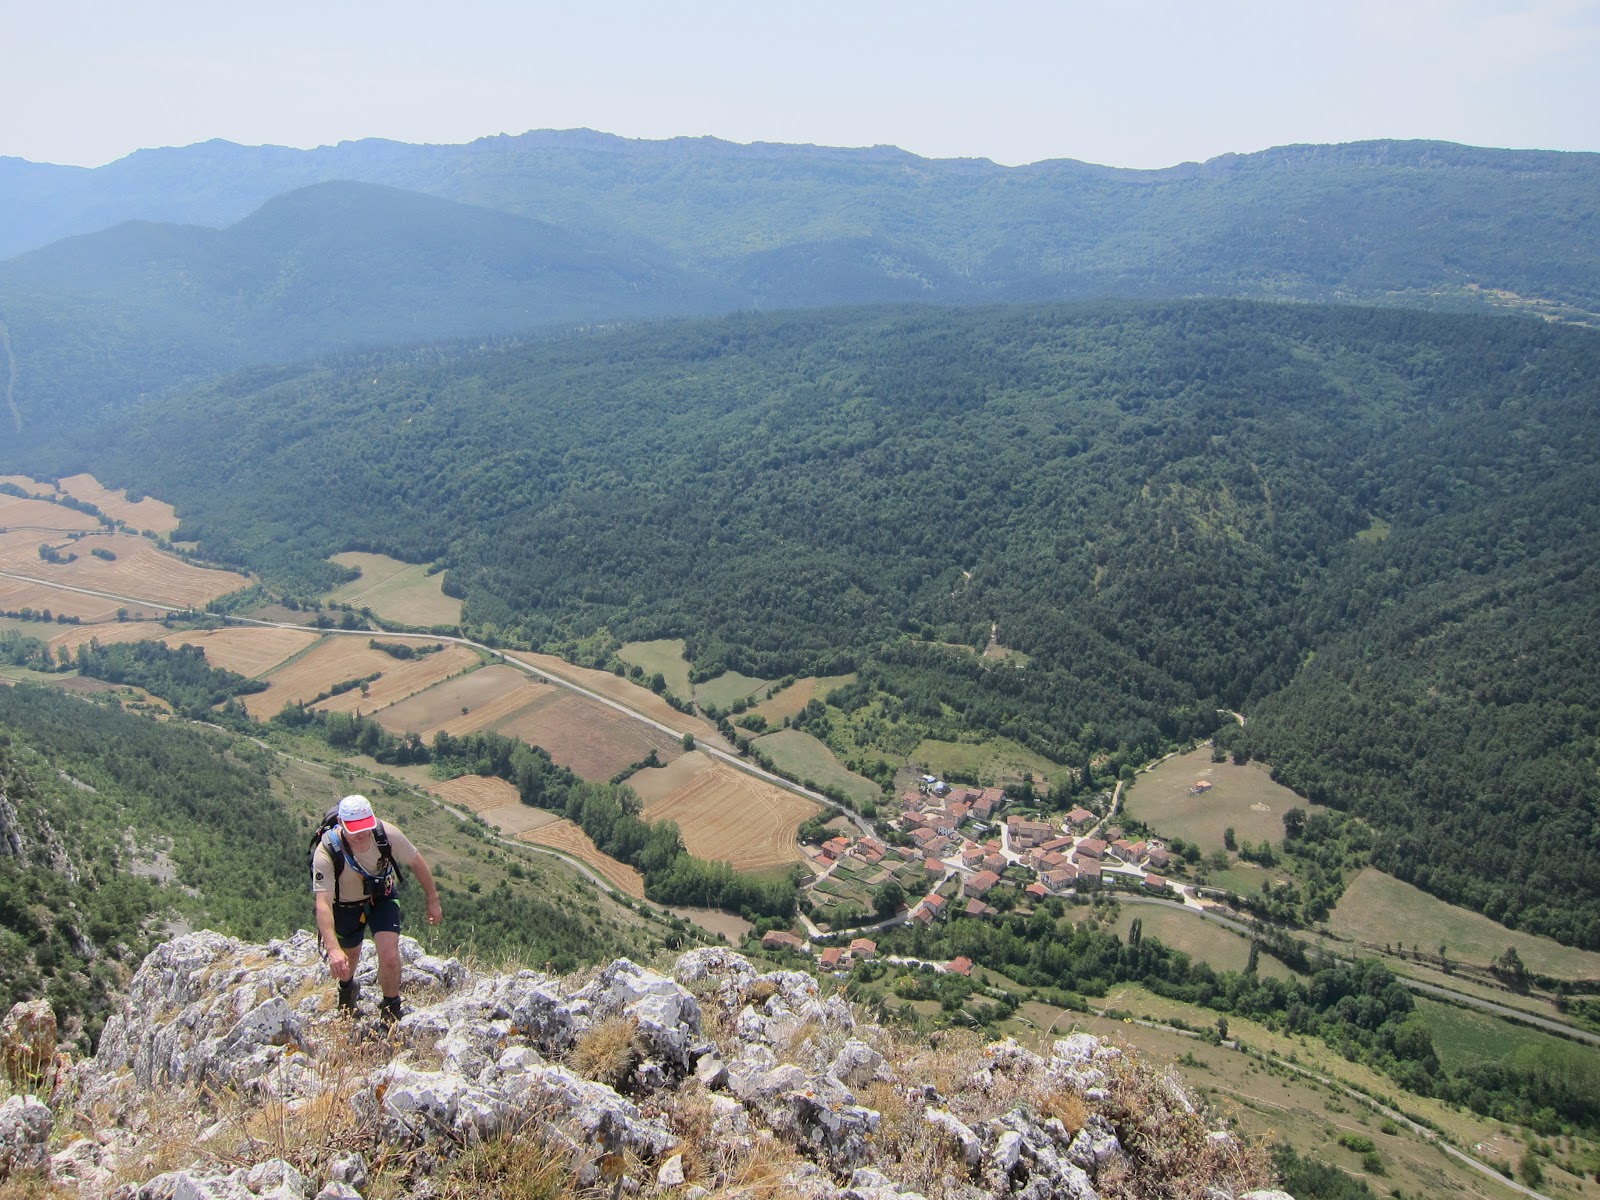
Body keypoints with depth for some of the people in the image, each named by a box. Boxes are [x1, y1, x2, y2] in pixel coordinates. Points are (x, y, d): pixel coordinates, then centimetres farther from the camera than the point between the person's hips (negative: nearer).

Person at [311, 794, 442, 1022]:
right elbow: (323, 904, -40)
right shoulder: (326, 853, -36)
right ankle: (347, 989, 60)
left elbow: (417, 863, -13)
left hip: (381, 898, 0)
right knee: (349, 955, 22)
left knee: (390, 957, -16)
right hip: (346, 906, 0)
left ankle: (391, 1009, 13)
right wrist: (333, 950, -50)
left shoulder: (387, 834, -31)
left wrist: (433, 900, -4)